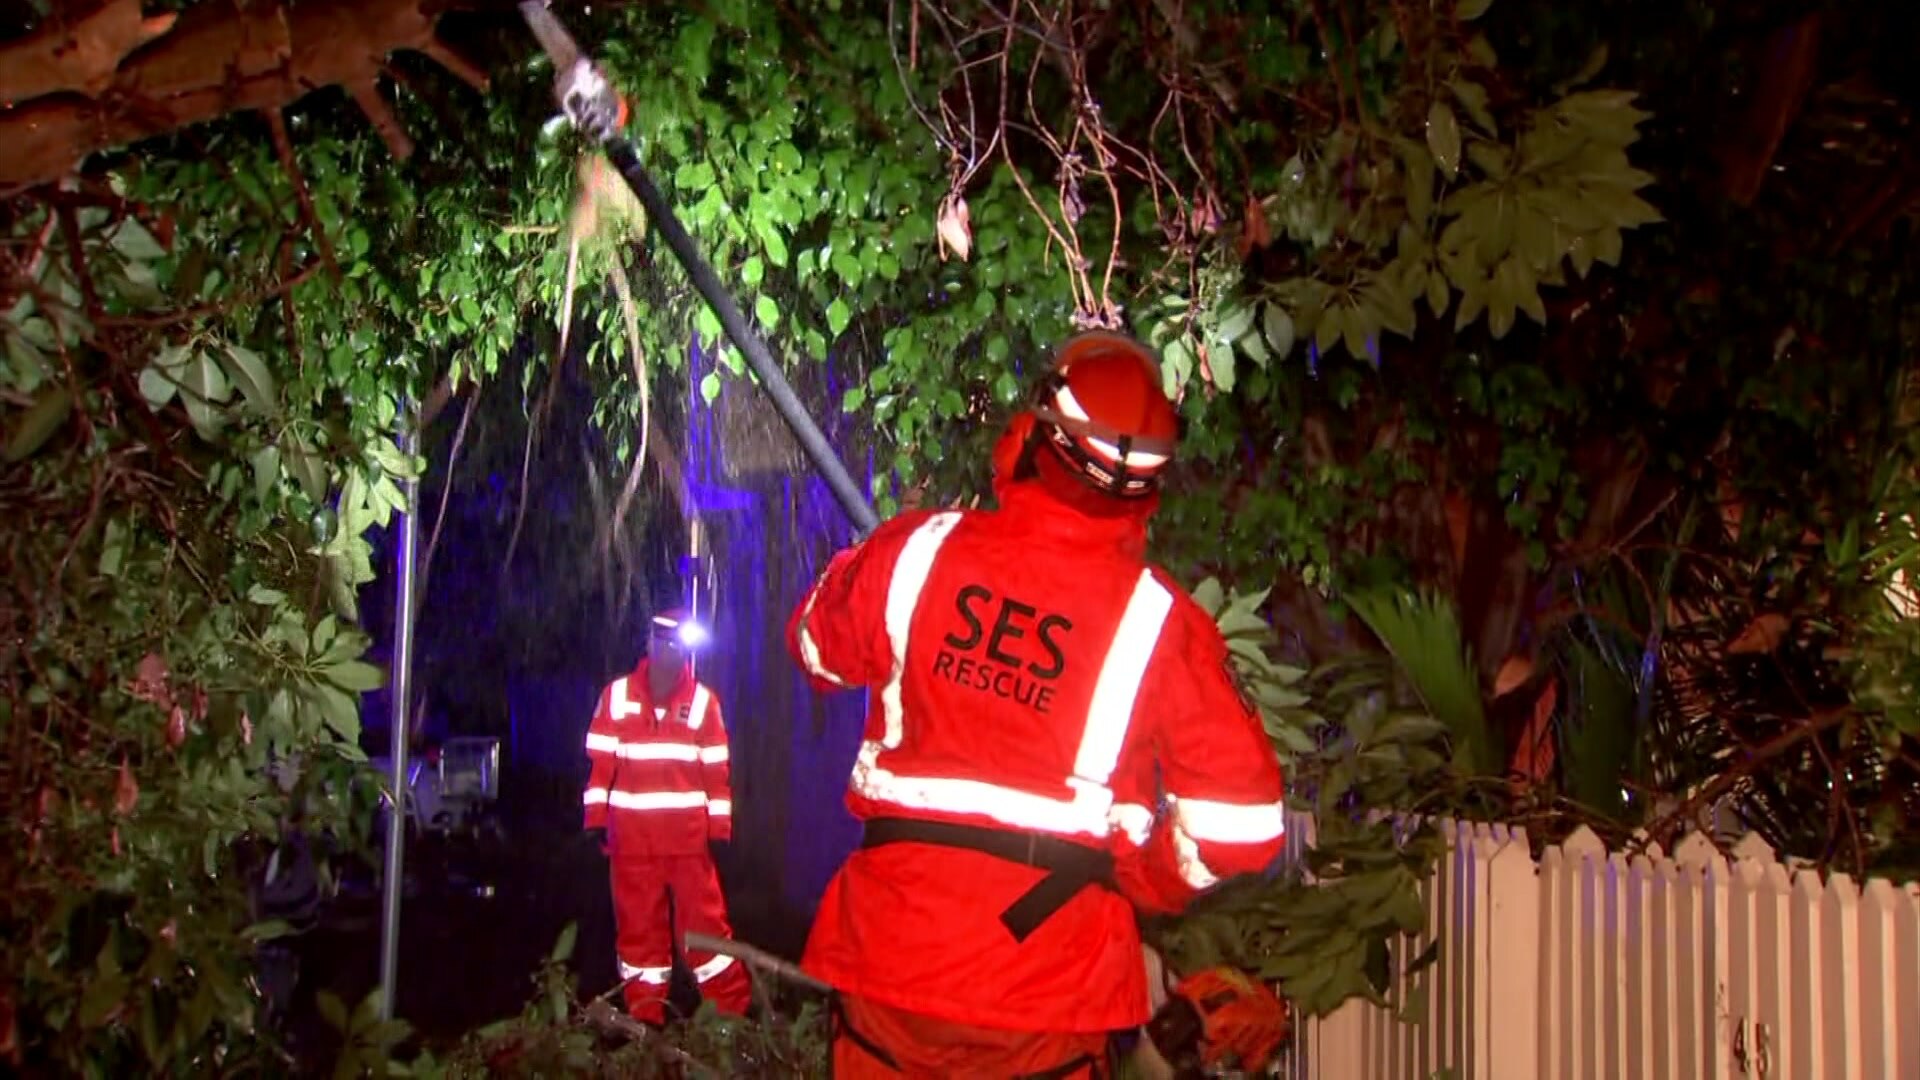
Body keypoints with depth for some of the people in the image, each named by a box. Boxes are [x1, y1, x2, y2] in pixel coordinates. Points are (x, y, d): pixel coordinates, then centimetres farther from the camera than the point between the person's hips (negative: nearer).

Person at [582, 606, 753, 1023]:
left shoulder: (702, 700, 2)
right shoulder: (617, 695, 3)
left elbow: (716, 770, 3)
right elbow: (600, 762, 3)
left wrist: (720, 828, 1)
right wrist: (597, 818, -2)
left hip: (689, 835, -1)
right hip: (631, 835, 1)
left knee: (705, 923, 1)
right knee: (638, 927, 9)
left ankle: (733, 1013, 12)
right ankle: (645, 1020, 19)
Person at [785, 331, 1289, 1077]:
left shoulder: (921, 547, -9)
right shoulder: (1159, 621, -12)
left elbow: (820, 647, 10)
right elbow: (1241, 822, -11)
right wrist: (1138, 879, 7)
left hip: (890, 953, 1)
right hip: (1047, 987, -1)